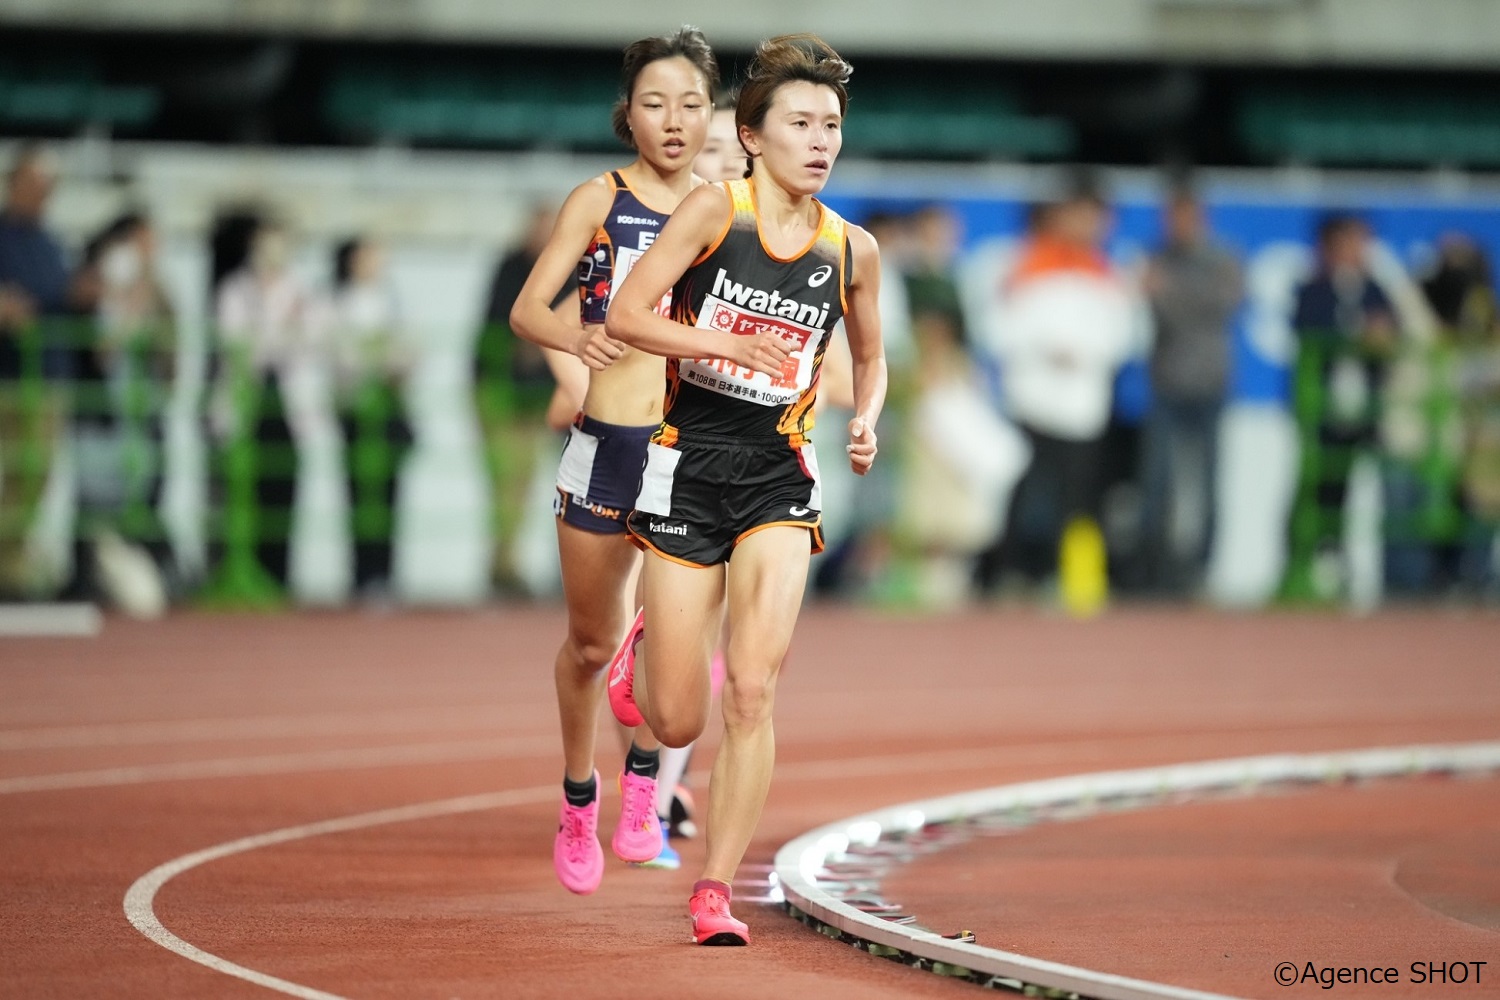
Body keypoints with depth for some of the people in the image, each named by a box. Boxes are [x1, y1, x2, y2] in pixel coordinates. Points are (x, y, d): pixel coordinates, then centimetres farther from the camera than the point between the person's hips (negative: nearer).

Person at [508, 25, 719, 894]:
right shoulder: (598, 202, 0)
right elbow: (528, 309, -5)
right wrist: (575, 338, -26)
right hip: (608, 442, 0)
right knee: (592, 644, 11)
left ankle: (643, 787, 4)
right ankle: (578, 804, 32)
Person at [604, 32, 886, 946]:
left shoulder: (852, 251, 4)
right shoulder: (715, 210, -7)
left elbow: (870, 356, 21)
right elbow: (626, 315, -12)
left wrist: (866, 421, 1)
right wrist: (723, 345, -25)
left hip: (780, 477, 2)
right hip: (689, 466, -2)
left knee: (753, 692, -13)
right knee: (678, 724, 2)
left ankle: (717, 891, -3)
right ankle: (643, 655, 39)